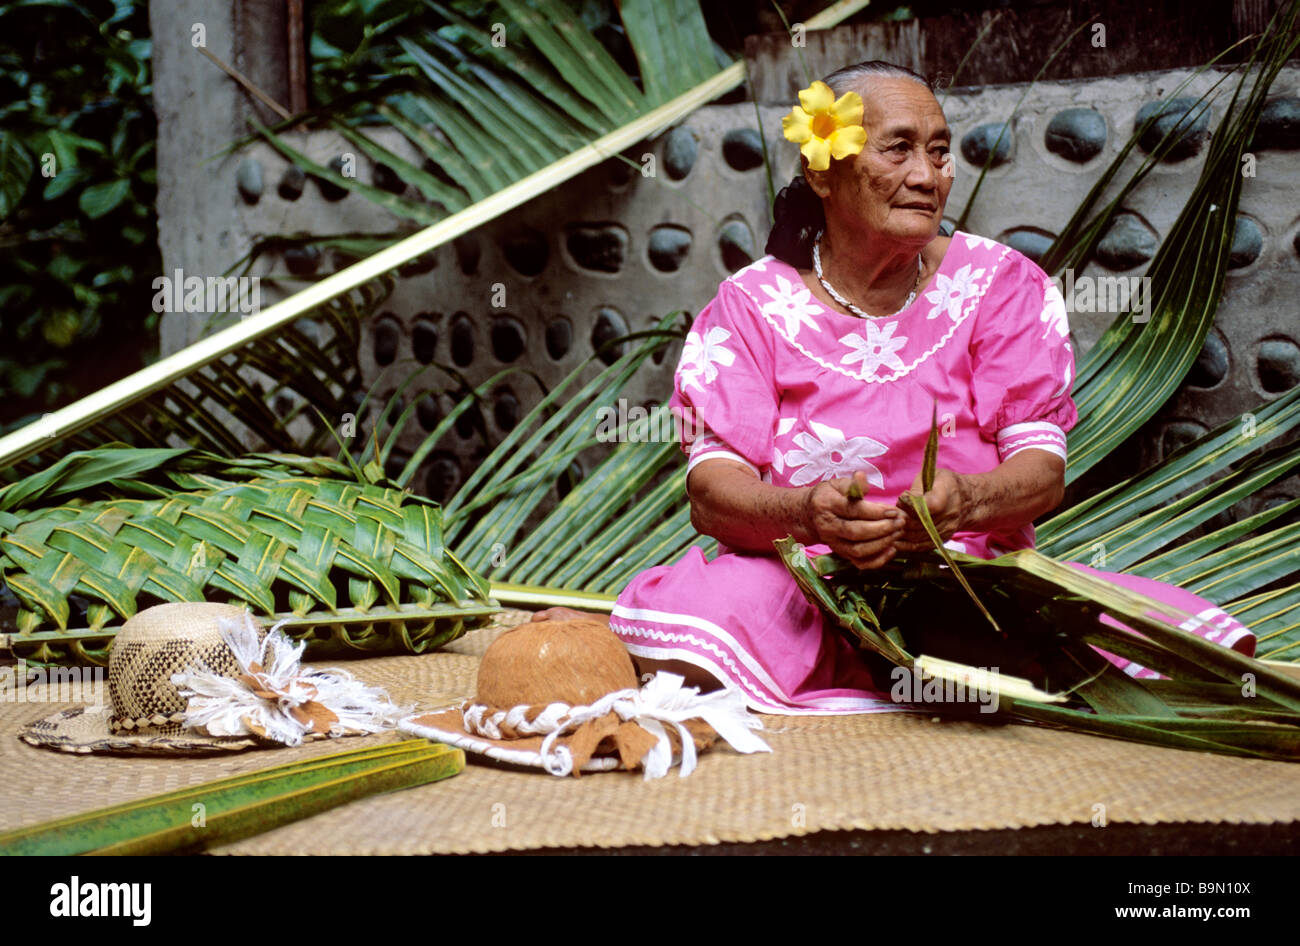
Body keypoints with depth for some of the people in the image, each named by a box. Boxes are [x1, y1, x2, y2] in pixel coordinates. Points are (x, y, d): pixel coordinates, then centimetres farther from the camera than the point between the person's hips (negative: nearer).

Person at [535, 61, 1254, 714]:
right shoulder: (754, 304, 3)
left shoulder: (999, 282, 6)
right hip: (799, 585, -3)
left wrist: (965, 501, -27)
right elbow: (713, 486, -8)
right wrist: (806, 514, -31)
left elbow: (1042, 468, -2)